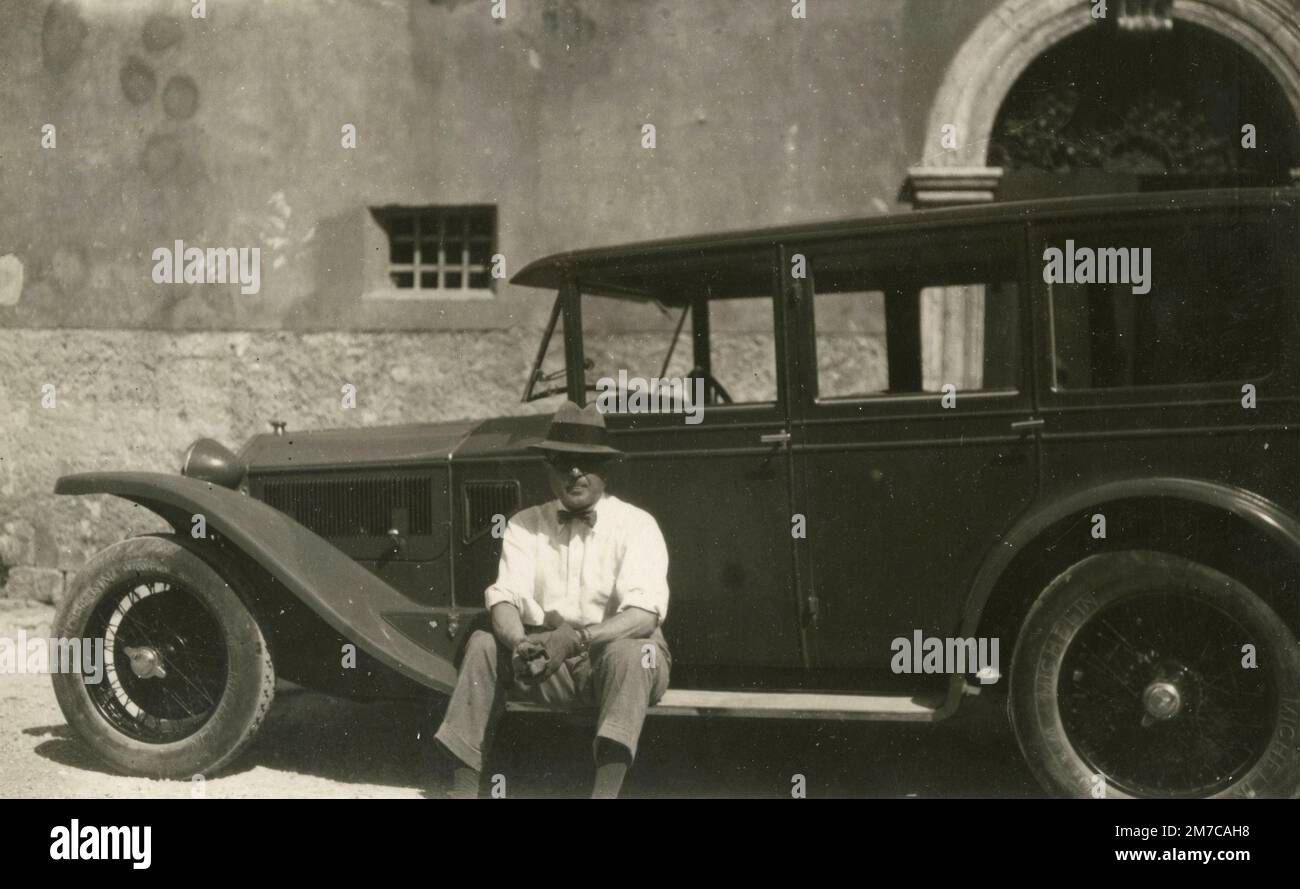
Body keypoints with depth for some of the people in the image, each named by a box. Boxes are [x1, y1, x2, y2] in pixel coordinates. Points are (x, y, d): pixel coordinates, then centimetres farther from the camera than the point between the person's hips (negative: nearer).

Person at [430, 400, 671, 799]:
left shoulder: (635, 525, -6)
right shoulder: (525, 526, 5)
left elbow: (644, 615, -20)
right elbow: (504, 600, -7)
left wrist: (577, 638, -35)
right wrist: (520, 644, -30)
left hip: (615, 658, -3)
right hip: (549, 669, 3)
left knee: (629, 651, -34)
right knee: (483, 643, -19)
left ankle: (607, 788, -43)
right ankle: (460, 785, -21)